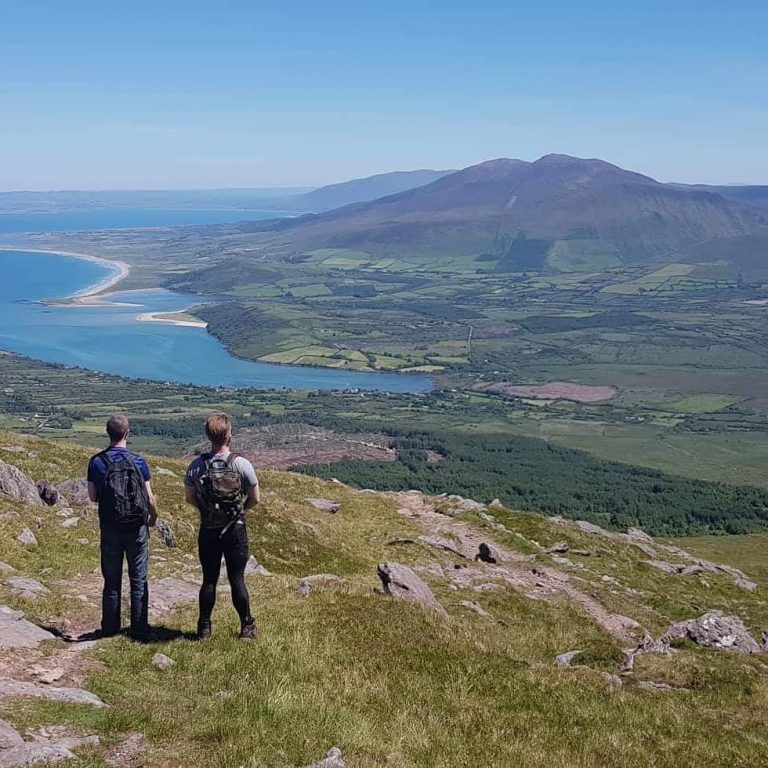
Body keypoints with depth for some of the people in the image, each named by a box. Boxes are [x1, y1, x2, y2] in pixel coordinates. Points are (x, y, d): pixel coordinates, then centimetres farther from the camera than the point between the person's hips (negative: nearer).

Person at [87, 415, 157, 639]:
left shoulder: (96, 462, -6)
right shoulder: (138, 462, -10)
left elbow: (93, 497, 1)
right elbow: (149, 497, -5)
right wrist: (154, 516, 13)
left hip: (109, 528, 2)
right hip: (136, 528, -2)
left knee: (111, 581, 12)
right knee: (138, 580, 8)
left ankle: (110, 628, 18)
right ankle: (138, 628, 12)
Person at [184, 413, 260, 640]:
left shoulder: (196, 466, -7)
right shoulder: (242, 464, -13)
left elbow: (190, 498, 2)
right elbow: (255, 499, -5)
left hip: (207, 531, 2)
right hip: (236, 530, -2)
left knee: (209, 579, 11)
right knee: (237, 579, 6)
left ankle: (204, 628, 19)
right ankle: (247, 626, 16)